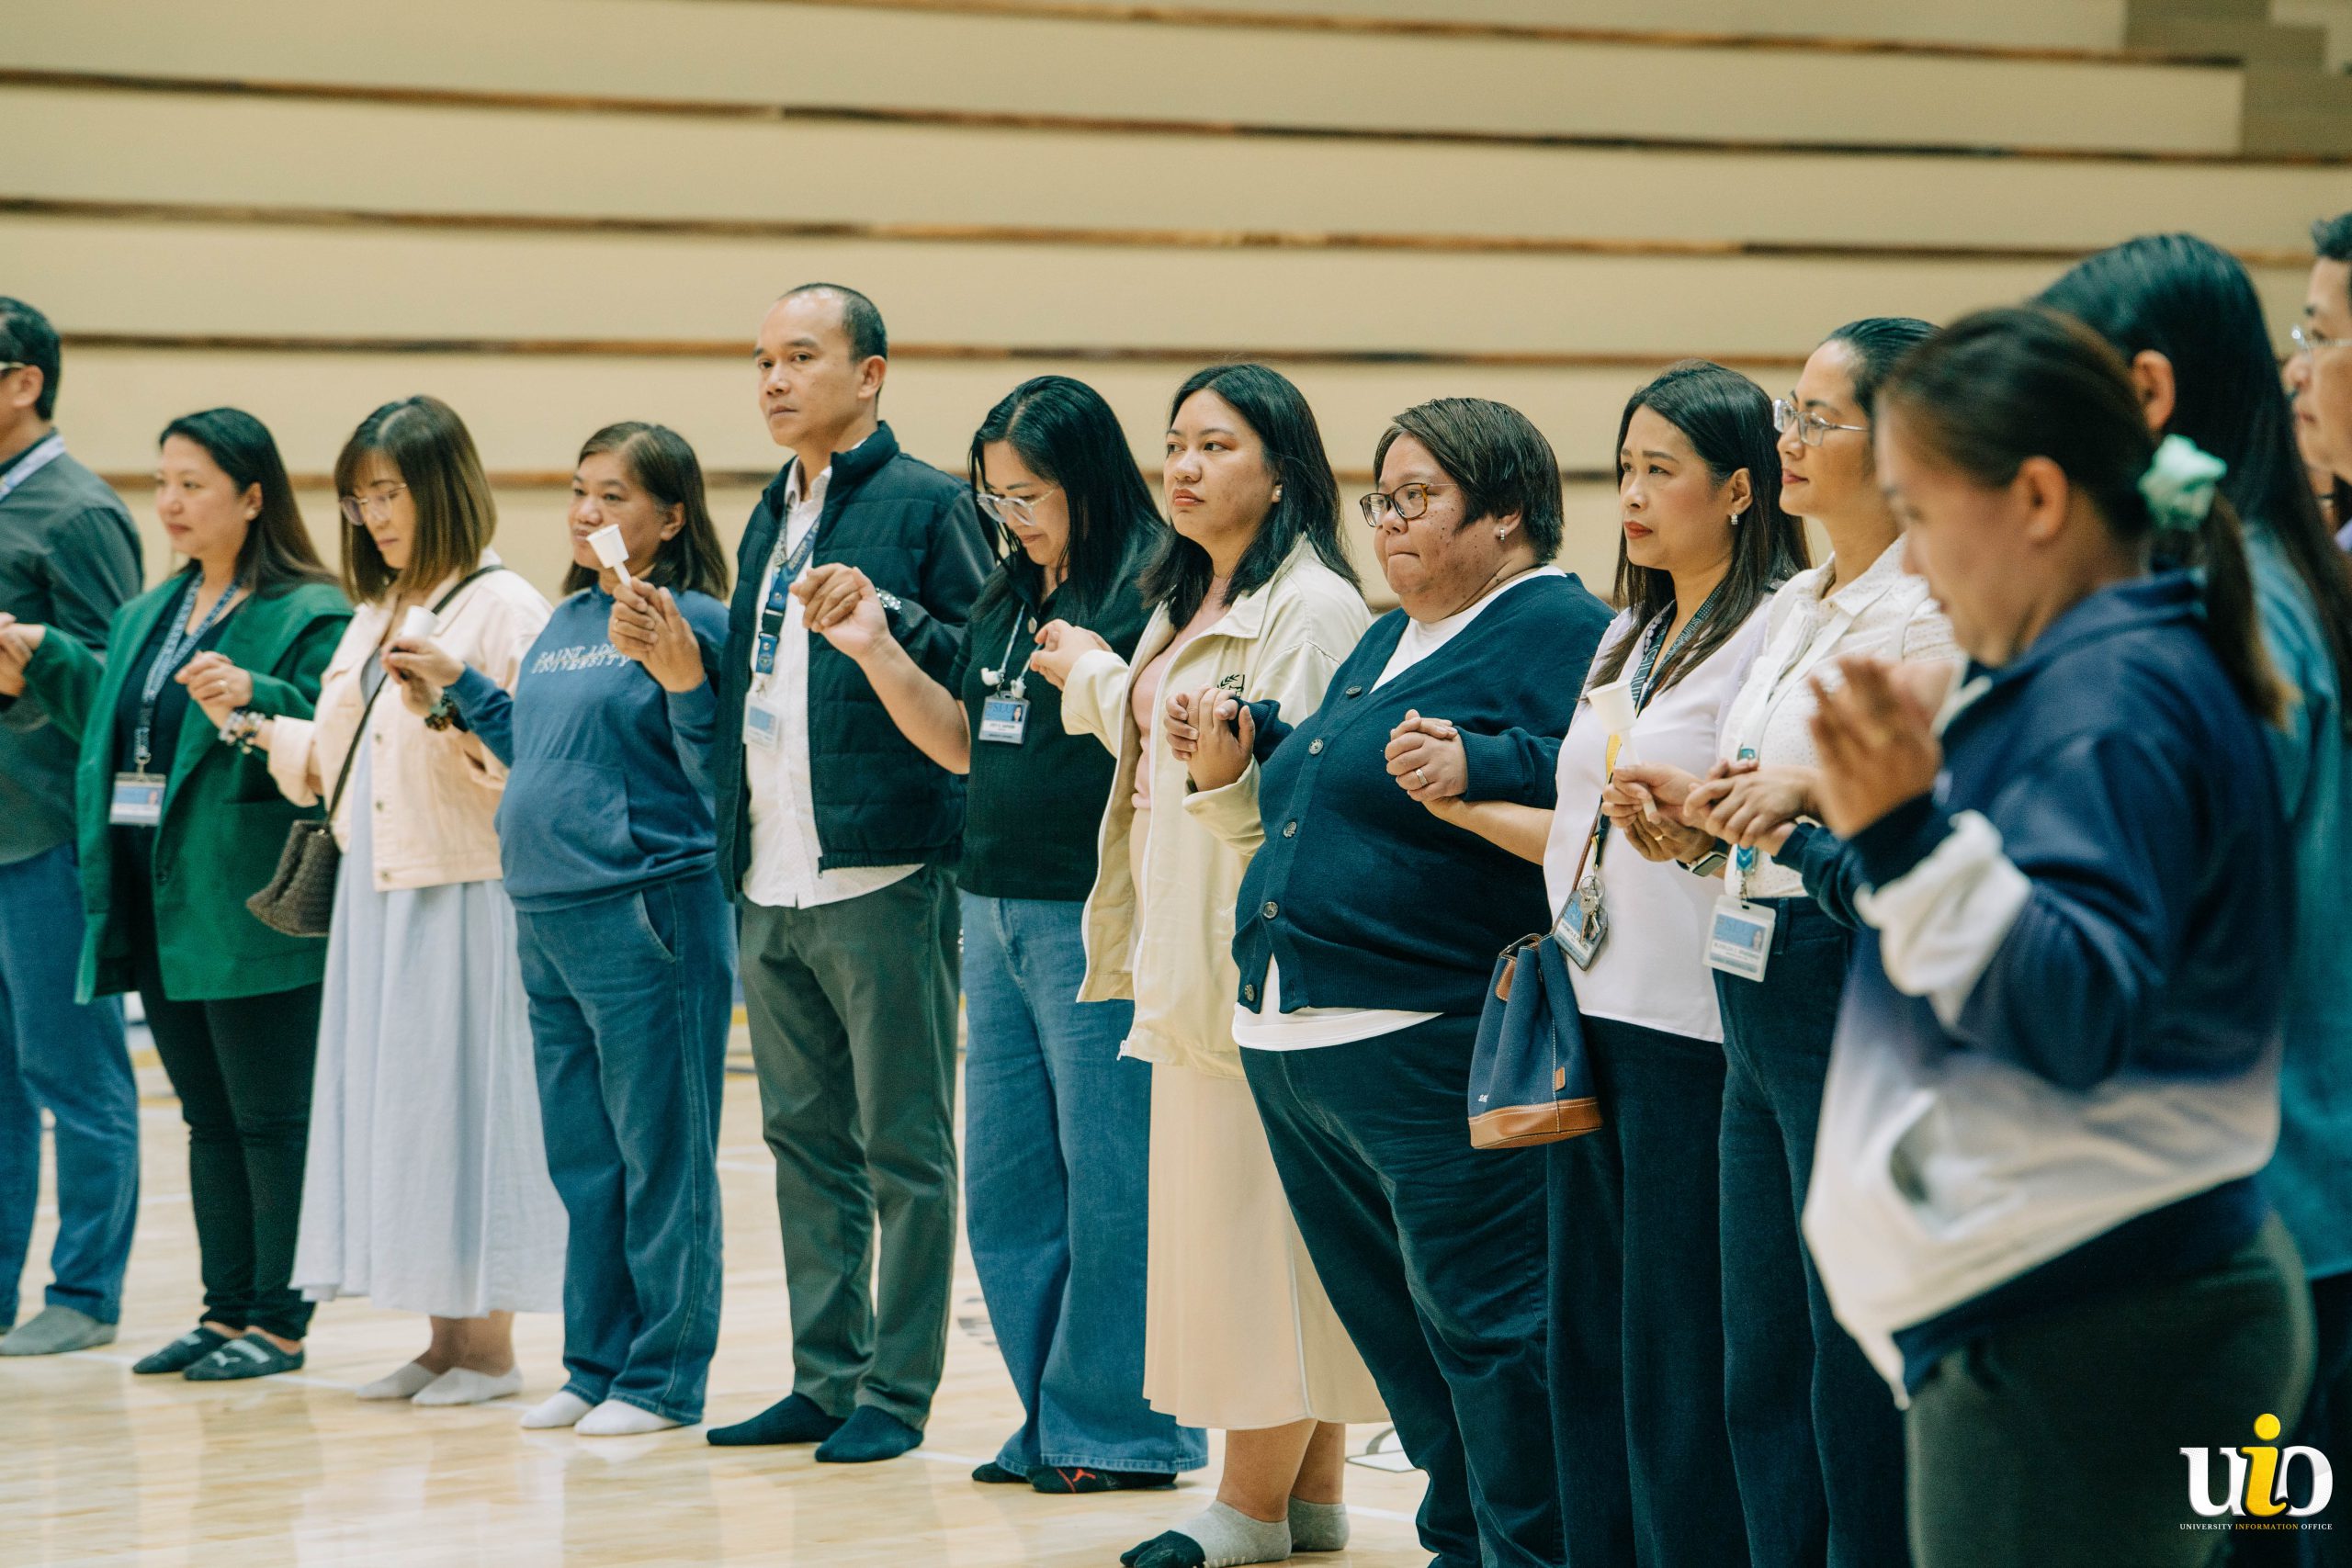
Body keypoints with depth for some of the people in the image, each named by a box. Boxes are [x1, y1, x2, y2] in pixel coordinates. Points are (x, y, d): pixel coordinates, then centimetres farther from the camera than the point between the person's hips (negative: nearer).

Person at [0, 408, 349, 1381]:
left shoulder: (308, 616, -9)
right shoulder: (147, 616, 16)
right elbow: (114, 732, 22)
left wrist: (253, 699, -31)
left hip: (250, 911, -8)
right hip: (157, 911, 8)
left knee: (270, 1119, -1)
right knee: (207, 1118, 14)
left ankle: (279, 1320, 6)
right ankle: (226, 1310, 21)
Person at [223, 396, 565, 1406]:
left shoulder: (503, 608, -8)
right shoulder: (374, 616, 18)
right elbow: (329, 766, 19)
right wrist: (251, 722, 7)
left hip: (465, 896, -8)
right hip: (375, 896, 8)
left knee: (465, 1096, -4)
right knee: (388, 1101, 8)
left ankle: (489, 1343, 4)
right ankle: (445, 1337, 15)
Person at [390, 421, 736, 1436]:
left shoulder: (691, 621, -10)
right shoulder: (566, 621, 14)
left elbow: (719, 780, -15)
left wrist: (682, 677, -28)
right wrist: (457, 690, 22)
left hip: (645, 918, -8)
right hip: (547, 921, 8)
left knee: (658, 1153, 0)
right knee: (580, 1158, 14)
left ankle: (664, 1378, 7)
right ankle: (596, 1364, 23)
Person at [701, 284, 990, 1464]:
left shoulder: (927, 505, -4)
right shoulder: (772, 518, 19)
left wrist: (884, 615, -21)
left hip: (882, 878, -8)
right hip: (771, 882, 8)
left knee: (903, 1148, -2)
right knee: (805, 1143, 12)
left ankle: (896, 1390, 3)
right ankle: (825, 1377, 20)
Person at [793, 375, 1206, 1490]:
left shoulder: (1149, 593, -10)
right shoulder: (1007, 600, 14)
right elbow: (962, 743, 19)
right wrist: (874, 649, 9)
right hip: (997, 915, 9)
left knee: (1108, 1184, -2)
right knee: (1004, 1187, 11)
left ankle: (1119, 1427, 7)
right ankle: (1049, 1421, 20)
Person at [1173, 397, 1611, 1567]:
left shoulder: (1560, 631, -5)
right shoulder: (1382, 646, 23)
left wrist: (1477, 769, -31)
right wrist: (1234, 770, 16)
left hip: (1437, 1049, -9)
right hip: (1291, 1040, 10)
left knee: (1484, 1320, -8)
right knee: (1392, 1329, 14)